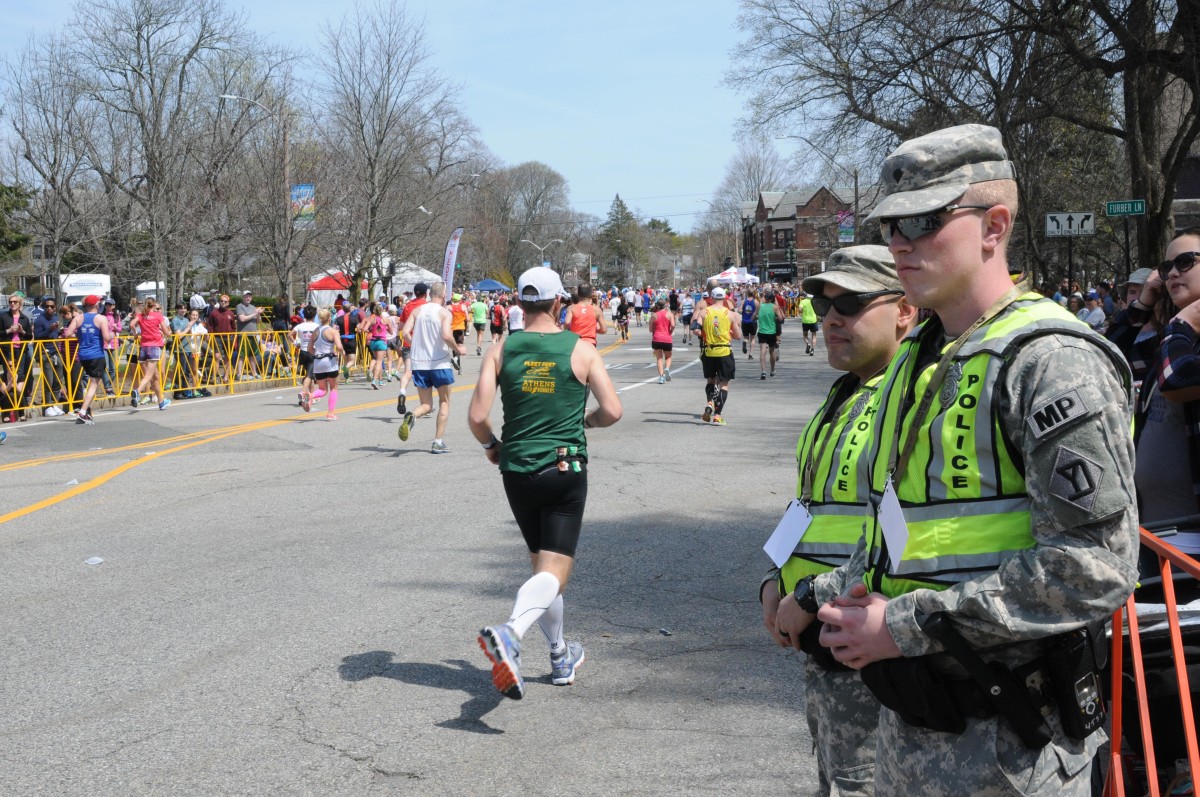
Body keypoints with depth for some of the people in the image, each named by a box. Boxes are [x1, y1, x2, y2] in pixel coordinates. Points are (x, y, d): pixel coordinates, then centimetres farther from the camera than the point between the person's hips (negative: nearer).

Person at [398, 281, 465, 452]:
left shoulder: (417, 311, 7)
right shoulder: (444, 312, -6)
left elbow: (405, 332, -2)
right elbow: (446, 335, -21)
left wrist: (417, 346, 14)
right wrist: (458, 349, -4)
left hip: (419, 363, 4)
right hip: (440, 363, -4)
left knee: (426, 405, 12)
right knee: (444, 402, 14)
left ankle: (411, 416, -22)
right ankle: (438, 442, 9)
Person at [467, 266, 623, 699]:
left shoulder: (500, 350, -1)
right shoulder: (581, 350, -5)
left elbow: (477, 417, -7)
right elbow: (612, 411, -5)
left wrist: (490, 445, 14)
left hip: (516, 472, 3)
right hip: (565, 469, -3)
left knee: (541, 563, 20)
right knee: (554, 571, -6)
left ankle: (561, 656, 31)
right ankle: (509, 633, -34)